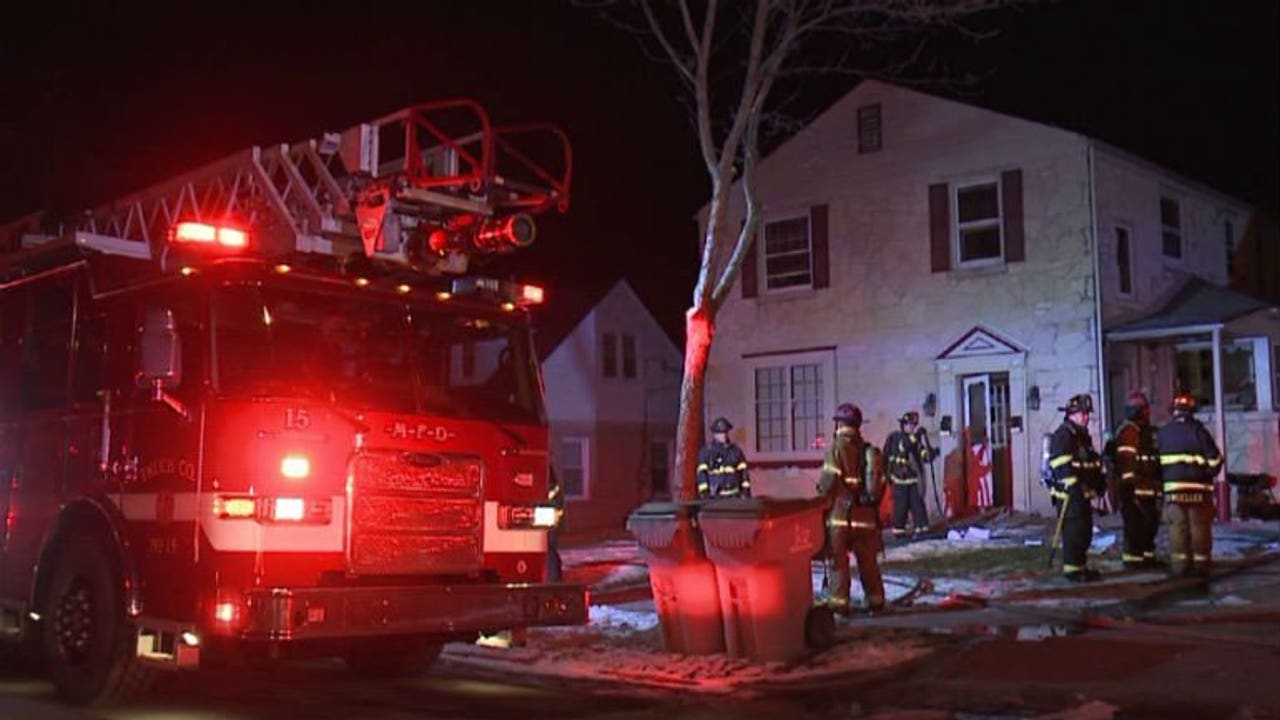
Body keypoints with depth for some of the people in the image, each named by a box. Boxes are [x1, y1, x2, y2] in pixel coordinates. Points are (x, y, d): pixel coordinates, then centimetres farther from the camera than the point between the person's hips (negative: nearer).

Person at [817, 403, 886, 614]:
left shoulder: (836, 446, -7)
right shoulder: (869, 450, 9)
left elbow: (829, 480, -13)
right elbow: (880, 482, 10)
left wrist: (822, 503, 0)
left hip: (840, 512, -5)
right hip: (865, 513, 5)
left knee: (838, 561, 2)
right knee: (868, 561, 15)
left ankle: (839, 602, 1)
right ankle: (875, 600, 21)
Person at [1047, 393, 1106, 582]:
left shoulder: (1083, 435, 18)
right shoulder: (1063, 435, -14)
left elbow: (1093, 461, 28)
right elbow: (1062, 465, -23)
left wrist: (1100, 482, 20)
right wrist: (1074, 487, -26)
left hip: (1083, 492, 10)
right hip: (1069, 494, -10)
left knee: (1085, 531, 14)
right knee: (1073, 532, -8)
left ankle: (1081, 566, 22)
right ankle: (1072, 569, -3)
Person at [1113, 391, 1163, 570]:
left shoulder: (1145, 431, 20)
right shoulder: (1128, 431, -12)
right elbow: (1126, 461, -19)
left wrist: (1157, 482, 26)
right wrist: (1129, 484, -24)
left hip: (1147, 487, 10)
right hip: (1134, 488, -10)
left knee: (1150, 522, 14)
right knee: (1135, 525, -8)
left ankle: (1147, 556, 23)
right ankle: (1132, 558, -4)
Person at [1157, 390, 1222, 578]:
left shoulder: (1162, 433, 3)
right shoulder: (1198, 431, -8)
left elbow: (1157, 460, 5)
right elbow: (1215, 459, -7)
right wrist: (1208, 475, 9)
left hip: (1173, 486, 2)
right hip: (1198, 487, -2)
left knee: (1177, 526, 5)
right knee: (1200, 527, 3)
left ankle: (1179, 564, 4)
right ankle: (1200, 564, 5)